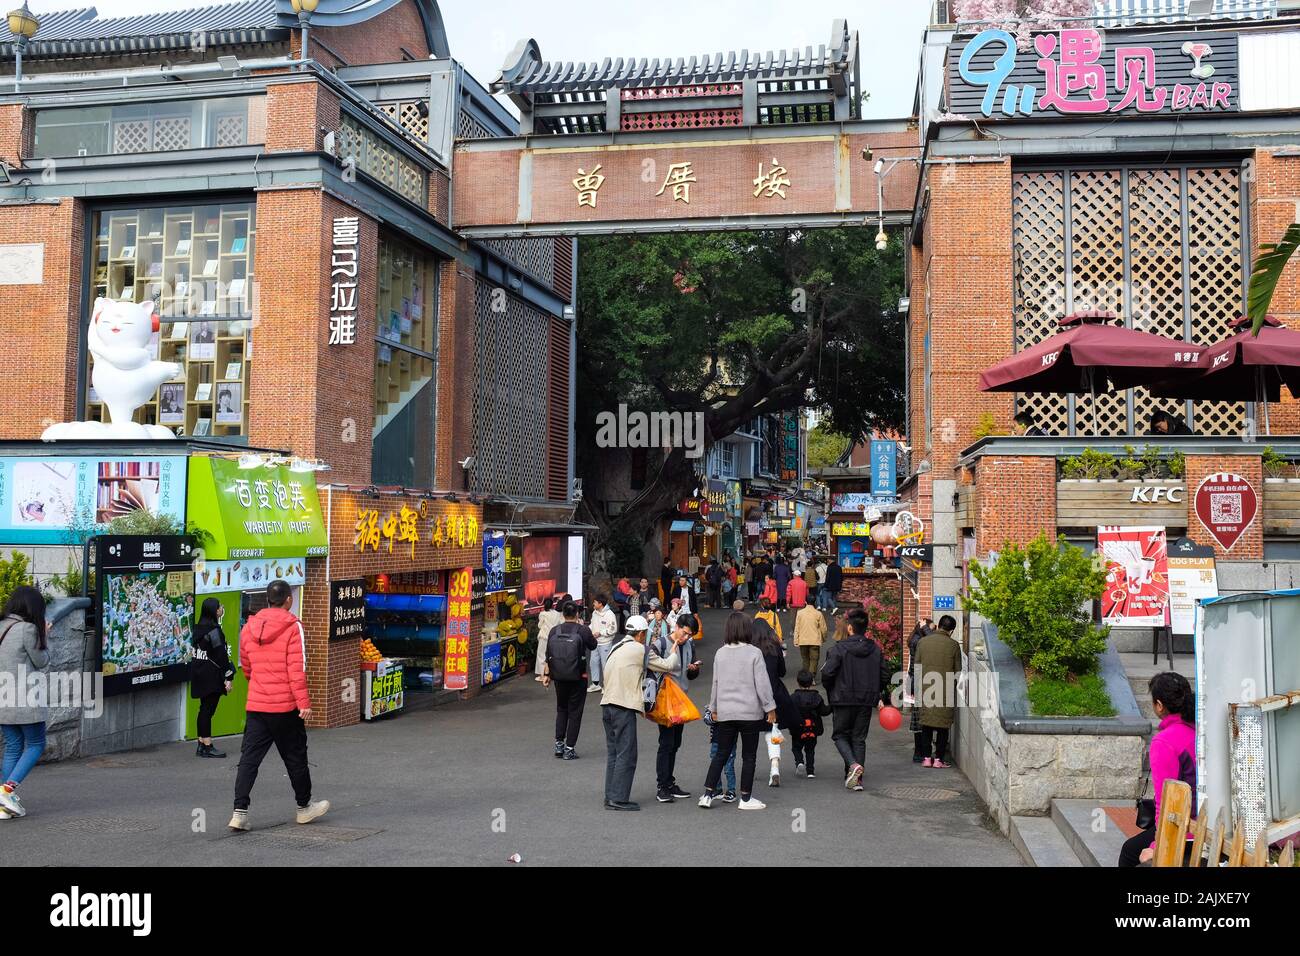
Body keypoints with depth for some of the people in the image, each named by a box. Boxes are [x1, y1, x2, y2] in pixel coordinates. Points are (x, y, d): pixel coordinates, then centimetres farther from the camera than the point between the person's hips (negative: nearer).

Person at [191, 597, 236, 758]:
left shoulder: (199, 628, 8)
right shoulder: (214, 630, -17)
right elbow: (221, 655, -17)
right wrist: (228, 677, -14)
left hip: (199, 672, 9)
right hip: (211, 675, -9)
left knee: (204, 709, 14)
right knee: (208, 709, -5)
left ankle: (202, 744, 19)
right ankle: (207, 746, -1)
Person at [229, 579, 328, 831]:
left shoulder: (249, 627, 6)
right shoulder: (293, 627, -11)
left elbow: (245, 666, 17)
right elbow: (297, 669, -16)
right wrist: (304, 703, -14)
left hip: (256, 705, 4)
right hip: (286, 706, -4)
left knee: (249, 758, 5)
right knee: (295, 757, 10)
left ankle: (240, 812, -4)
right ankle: (304, 807, 24)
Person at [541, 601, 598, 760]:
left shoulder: (554, 631, -2)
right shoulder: (583, 630, -10)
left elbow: (548, 655, 1)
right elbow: (593, 645, 8)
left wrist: (546, 674, 9)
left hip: (559, 677, 3)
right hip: (578, 677, -3)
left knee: (561, 709, 20)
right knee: (575, 712, 5)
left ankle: (559, 744, 17)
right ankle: (569, 749, 5)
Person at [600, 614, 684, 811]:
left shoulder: (615, 648, 18)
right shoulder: (641, 649, -6)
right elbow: (667, 666, 0)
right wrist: (675, 649, 17)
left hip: (607, 704, 8)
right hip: (624, 707, -8)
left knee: (613, 753, 13)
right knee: (626, 755, -3)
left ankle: (610, 797, 16)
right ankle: (619, 799, -4)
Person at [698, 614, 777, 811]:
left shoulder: (720, 653, 2)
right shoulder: (754, 653, -10)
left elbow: (715, 682, 8)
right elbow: (762, 683, -10)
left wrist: (713, 708, 18)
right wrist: (770, 708, -1)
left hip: (725, 712, 4)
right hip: (750, 712, -4)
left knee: (720, 754, 12)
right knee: (748, 756, 7)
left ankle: (708, 794, 9)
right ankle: (746, 798, 12)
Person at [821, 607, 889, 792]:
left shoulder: (839, 649, -11)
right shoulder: (876, 650, 4)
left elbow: (827, 674, -15)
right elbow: (884, 677, 7)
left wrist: (831, 691, 4)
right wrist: (880, 697, 20)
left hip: (843, 700, -4)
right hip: (867, 701, 4)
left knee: (840, 735, 10)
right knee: (859, 738, 12)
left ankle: (853, 765, -15)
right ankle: (856, 779, 8)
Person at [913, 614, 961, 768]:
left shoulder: (922, 642, 1)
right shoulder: (954, 645, -4)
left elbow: (916, 667, 5)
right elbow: (958, 671, 2)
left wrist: (918, 689, 14)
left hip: (926, 689, 2)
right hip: (946, 691, -2)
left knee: (926, 725, 9)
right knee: (943, 726, 5)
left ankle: (926, 758, 7)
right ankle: (938, 759, 4)